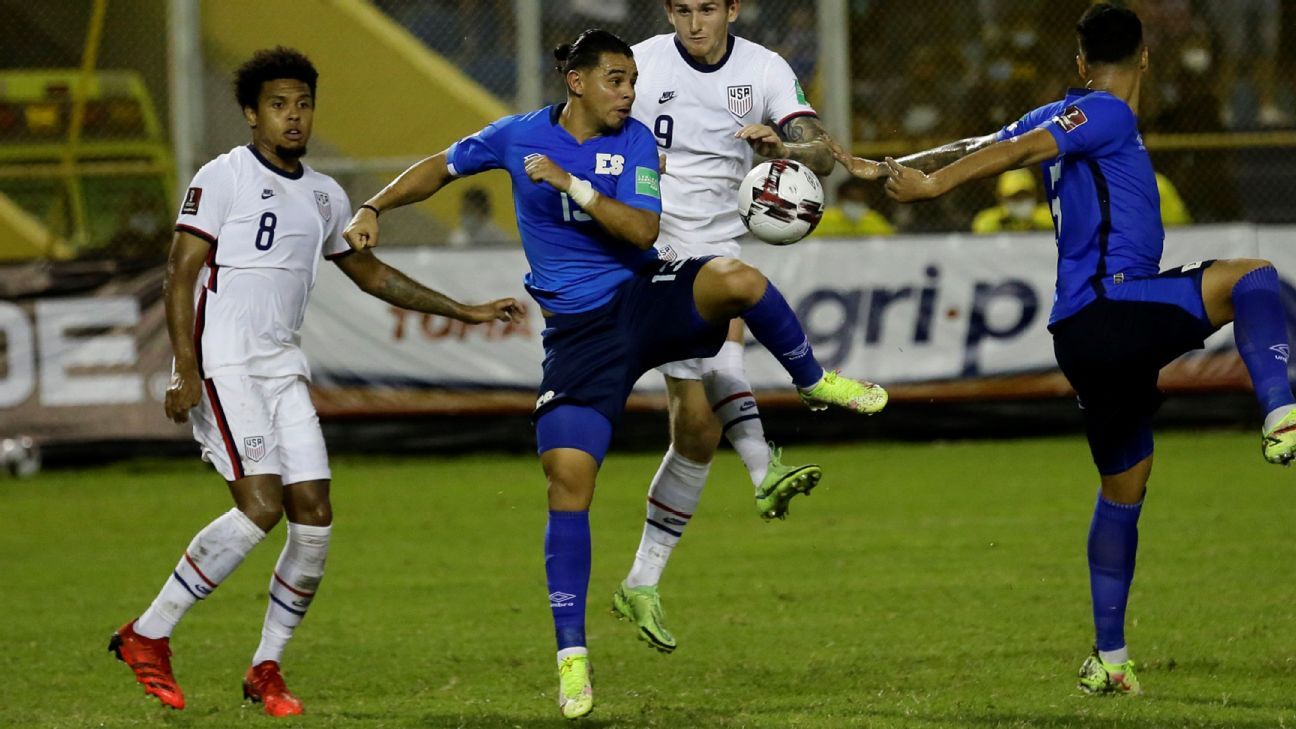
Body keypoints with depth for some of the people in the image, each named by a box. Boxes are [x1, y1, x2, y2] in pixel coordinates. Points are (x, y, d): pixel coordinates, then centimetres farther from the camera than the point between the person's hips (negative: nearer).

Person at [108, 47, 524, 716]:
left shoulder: (324, 196, 15)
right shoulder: (222, 178, -5)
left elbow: (370, 273, 27)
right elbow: (181, 275, -8)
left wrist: (465, 312, 25)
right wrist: (185, 373, -18)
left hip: (283, 368, 7)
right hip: (222, 365, -7)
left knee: (314, 517, -3)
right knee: (261, 507, -19)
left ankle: (266, 668, 9)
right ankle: (146, 637, -9)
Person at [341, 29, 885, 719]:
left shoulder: (635, 142, 0)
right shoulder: (519, 136, 3)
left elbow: (644, 230, -14)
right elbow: (440, 168, 18)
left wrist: (570, 182, -21)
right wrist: (373, 209, 7)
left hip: (645, 295, 0)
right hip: (578, 326, 0)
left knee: (735, 279, -34)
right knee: (567, 476, -12)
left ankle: (813, 382, -3)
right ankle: (571, 655, -2)